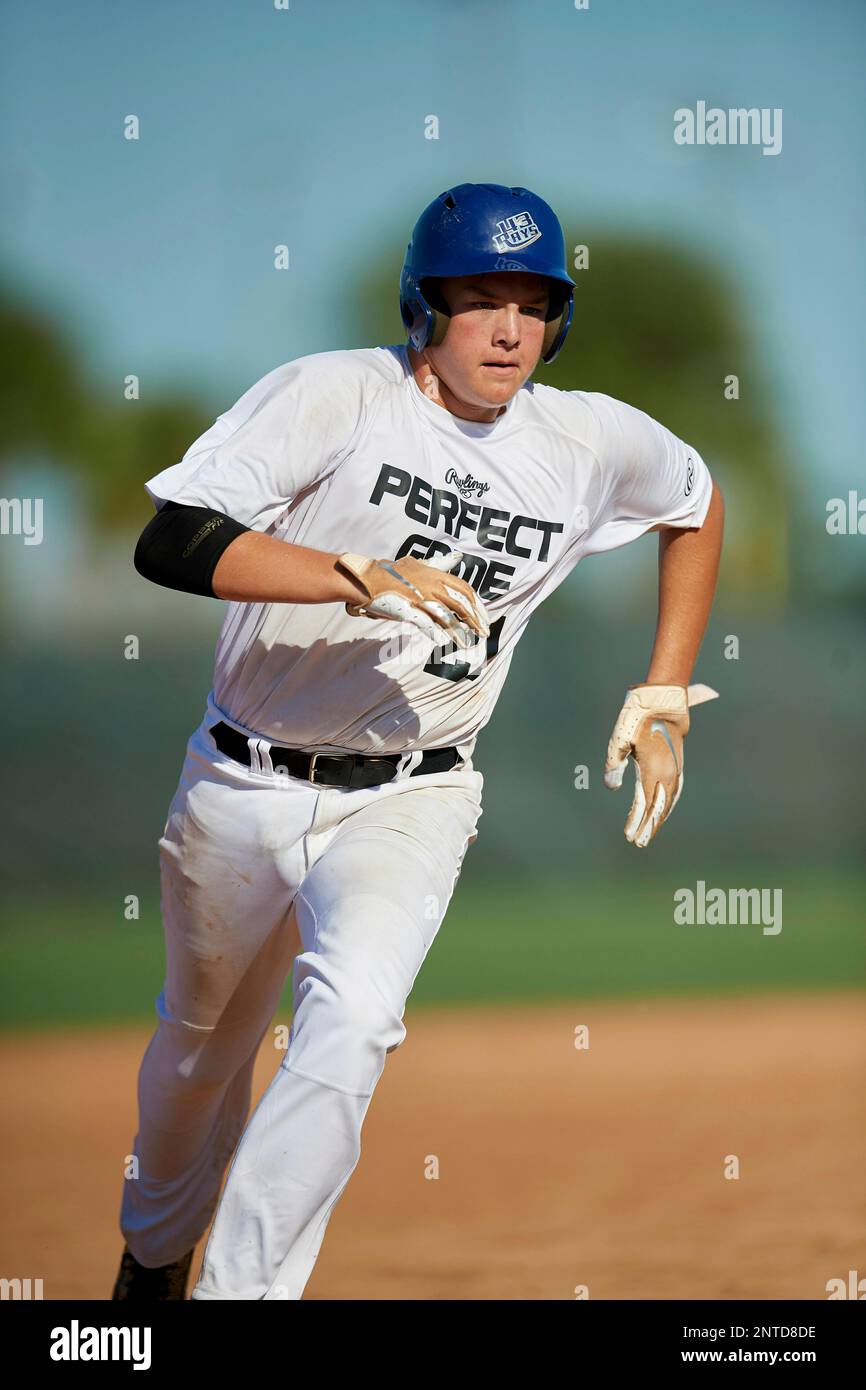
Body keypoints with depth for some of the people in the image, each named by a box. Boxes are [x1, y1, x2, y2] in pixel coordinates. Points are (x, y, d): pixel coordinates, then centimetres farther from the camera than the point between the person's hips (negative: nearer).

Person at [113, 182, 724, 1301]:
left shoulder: (593, 443, -4)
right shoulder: (336, 394, -16)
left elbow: (696, 504, 19)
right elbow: (169, 543, -27)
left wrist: (663, 700, 12)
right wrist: (362, 578, -37)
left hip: (409, 801, 1)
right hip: (243, 787, 0)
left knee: (351, 1022, -28)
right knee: (203, 1041, 21)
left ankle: (243, 1288, -24)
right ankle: (156, 1245, 51)